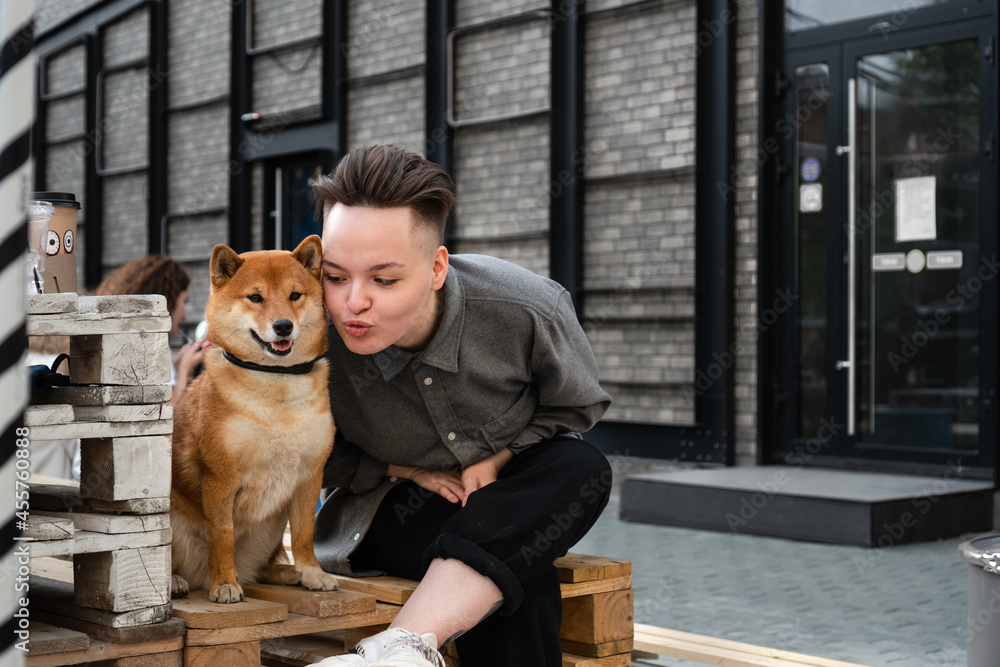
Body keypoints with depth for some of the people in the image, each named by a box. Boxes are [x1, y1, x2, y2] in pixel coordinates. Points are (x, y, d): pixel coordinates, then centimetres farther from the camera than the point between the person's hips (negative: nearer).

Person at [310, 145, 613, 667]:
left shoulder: (527, 310, -22)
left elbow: (576, 406, 0)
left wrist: (500, 456, -15)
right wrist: (405, 471, -14)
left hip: (506, 481, 3)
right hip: (388, 503, -3)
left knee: (583, 470, -35)